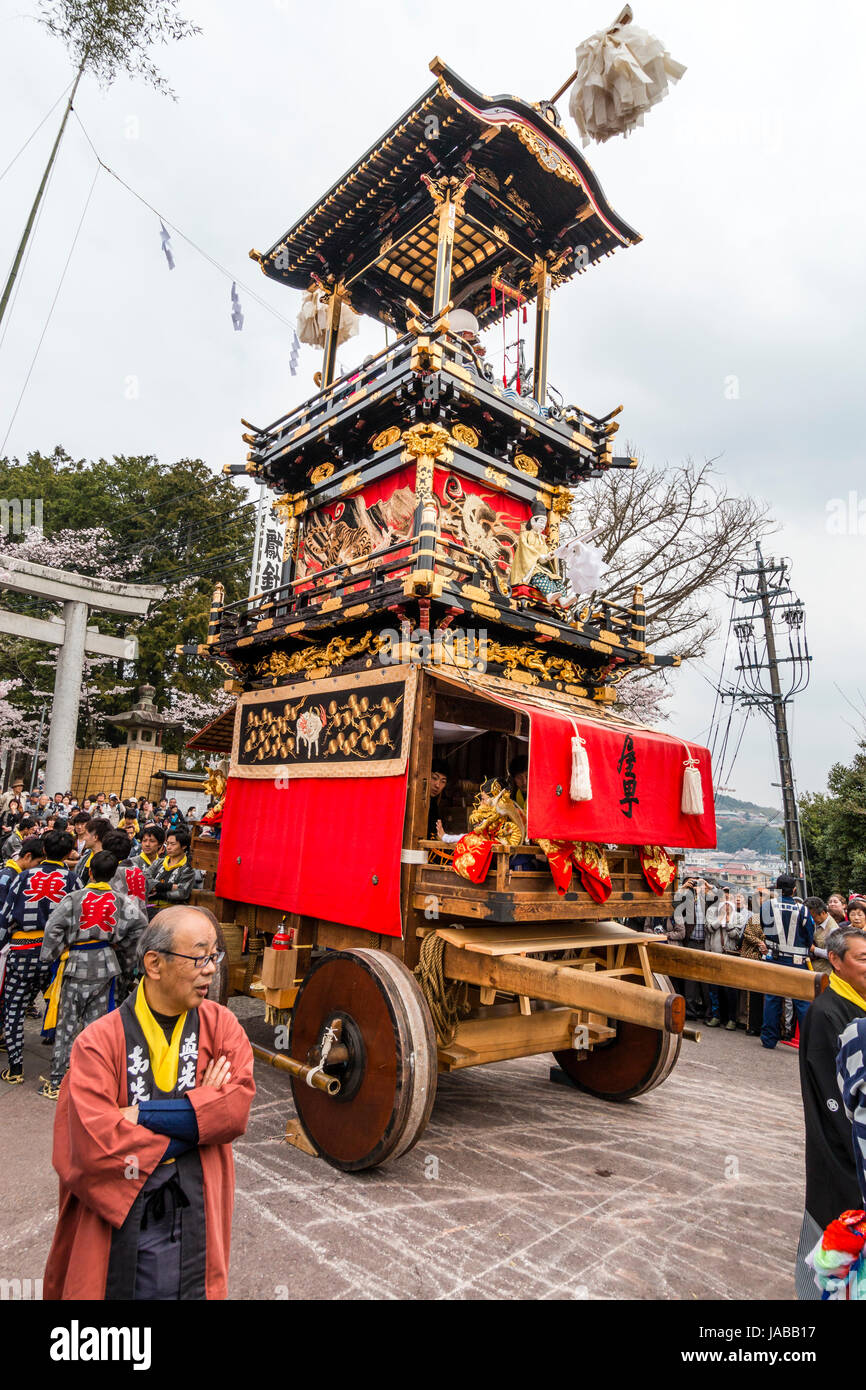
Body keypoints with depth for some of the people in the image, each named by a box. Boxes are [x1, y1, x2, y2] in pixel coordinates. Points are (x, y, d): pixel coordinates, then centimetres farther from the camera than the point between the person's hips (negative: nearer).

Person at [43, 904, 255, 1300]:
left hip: (196, 1223, 2)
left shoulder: (220, 1023, -4)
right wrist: (198, 1118, -16)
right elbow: (92, 1144, -21)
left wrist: (141, 1114, -20)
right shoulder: (99, 1040, -12)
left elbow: (238, 1104, -17)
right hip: (116, 1224, -1)